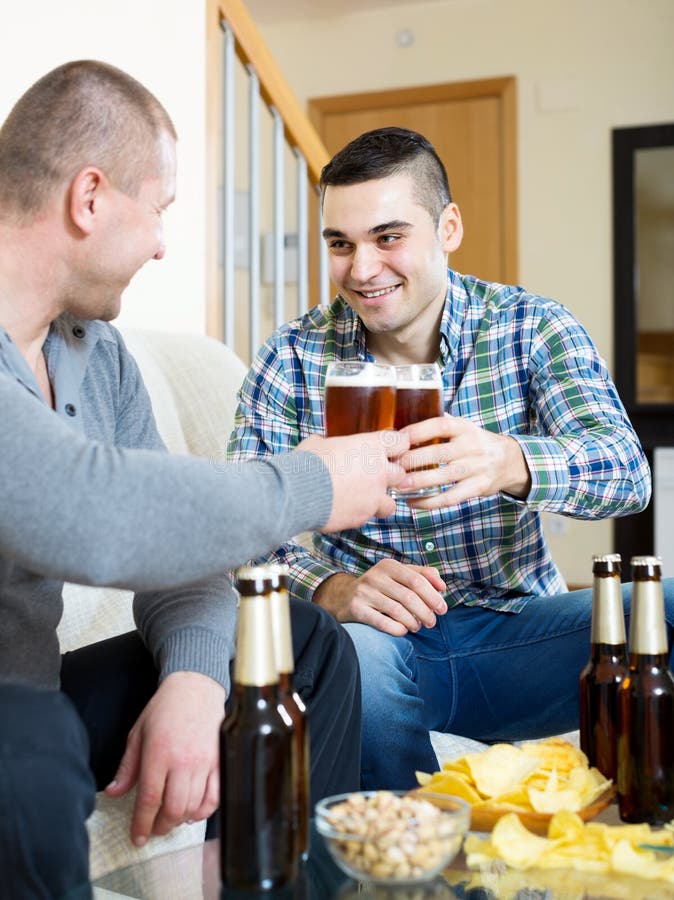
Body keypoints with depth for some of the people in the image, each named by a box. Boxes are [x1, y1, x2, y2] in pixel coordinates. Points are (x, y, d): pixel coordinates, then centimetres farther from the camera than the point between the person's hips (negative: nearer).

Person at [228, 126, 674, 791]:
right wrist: (331, 588, -31)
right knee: (351, 649, -35)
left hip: (513, 629, 1)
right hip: (377, 631, 0)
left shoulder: (533, 329, -2)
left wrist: (509, 462, -41)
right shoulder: (292, 360, -2)